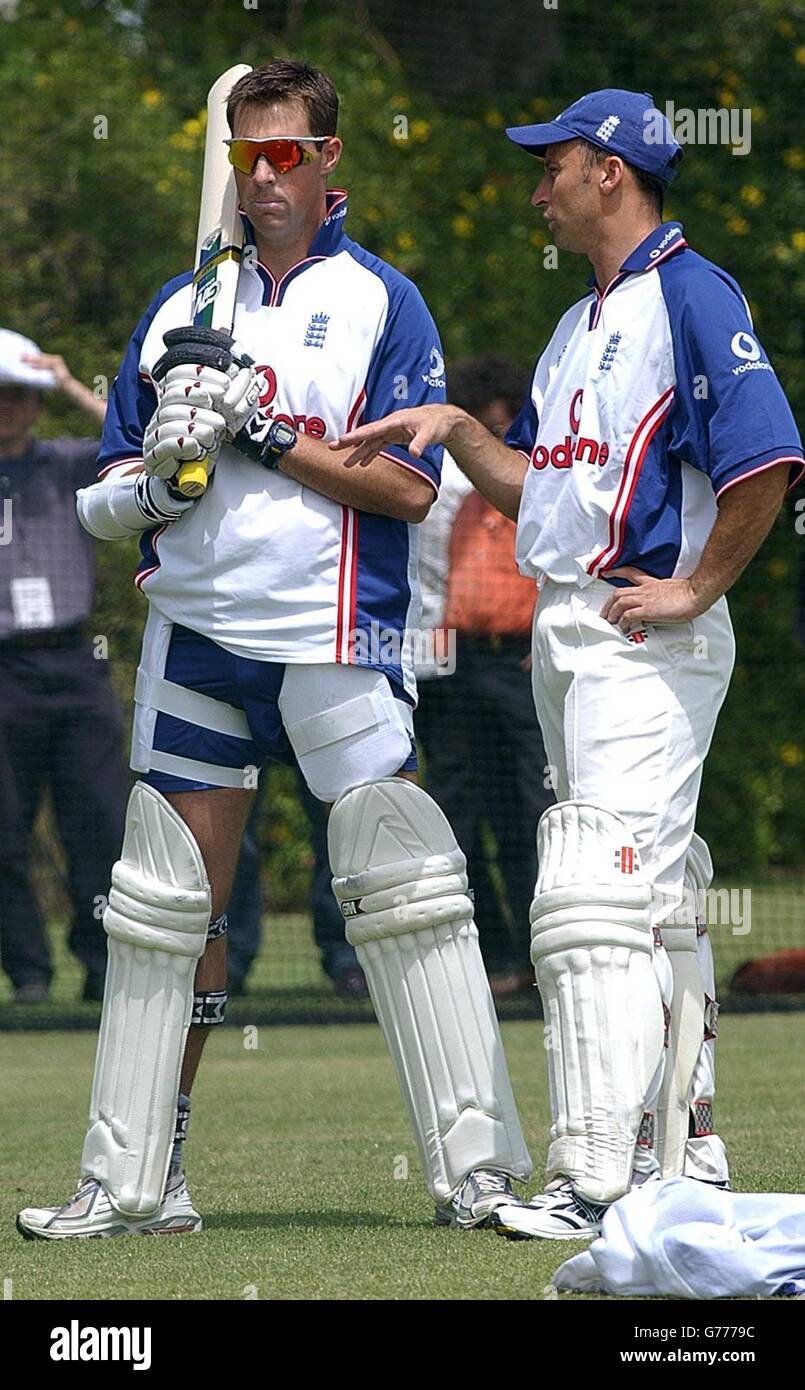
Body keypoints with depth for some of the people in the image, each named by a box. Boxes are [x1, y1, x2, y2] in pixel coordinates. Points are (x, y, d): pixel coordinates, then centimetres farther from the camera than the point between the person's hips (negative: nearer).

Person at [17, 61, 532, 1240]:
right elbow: (113, 493, 15)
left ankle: (477, 1168, -8)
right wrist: (161, 469, -8)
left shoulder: (381, 301, 2)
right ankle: (133, 1182, 10)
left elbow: (410, 486, -7)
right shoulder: (182, 306, 14)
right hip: (197, 631, 4)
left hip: (335, 634, -4)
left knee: (403, 893, -10)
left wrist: (269, 434, -14)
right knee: (164, 906, 5)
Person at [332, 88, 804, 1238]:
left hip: (649, 639, -10)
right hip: (567, 630, 10)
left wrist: (697, 587, -18)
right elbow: (530, 486, 23)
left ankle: (598, 1178, -20)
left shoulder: (691, 297, -11)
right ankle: (684, 1152, 20)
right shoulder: (581, 325, 20)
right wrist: (452, 430, 7)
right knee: (658, 904, 14)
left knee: (597, 899, -16)